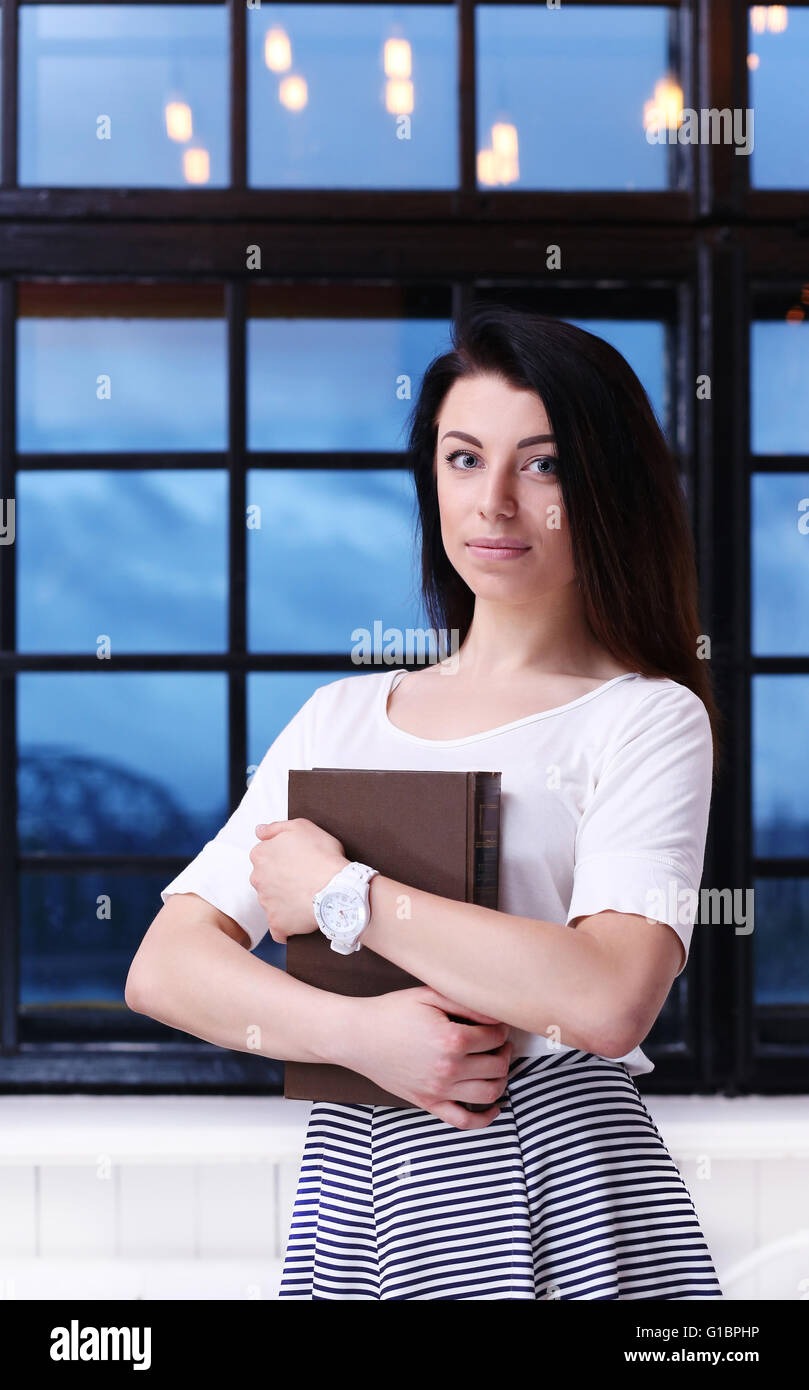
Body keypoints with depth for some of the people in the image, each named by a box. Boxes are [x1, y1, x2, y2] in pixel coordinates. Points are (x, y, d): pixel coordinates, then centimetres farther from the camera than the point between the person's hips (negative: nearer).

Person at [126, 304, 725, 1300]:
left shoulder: (648, 719, -3)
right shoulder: (340, 717, 10)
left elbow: (611, 1000, -19)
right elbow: (162, 967, 3)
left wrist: (338, 891, -11)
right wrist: (361, 1033, -15)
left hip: (555, 1199, -3)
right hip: (350, 1194, 4)